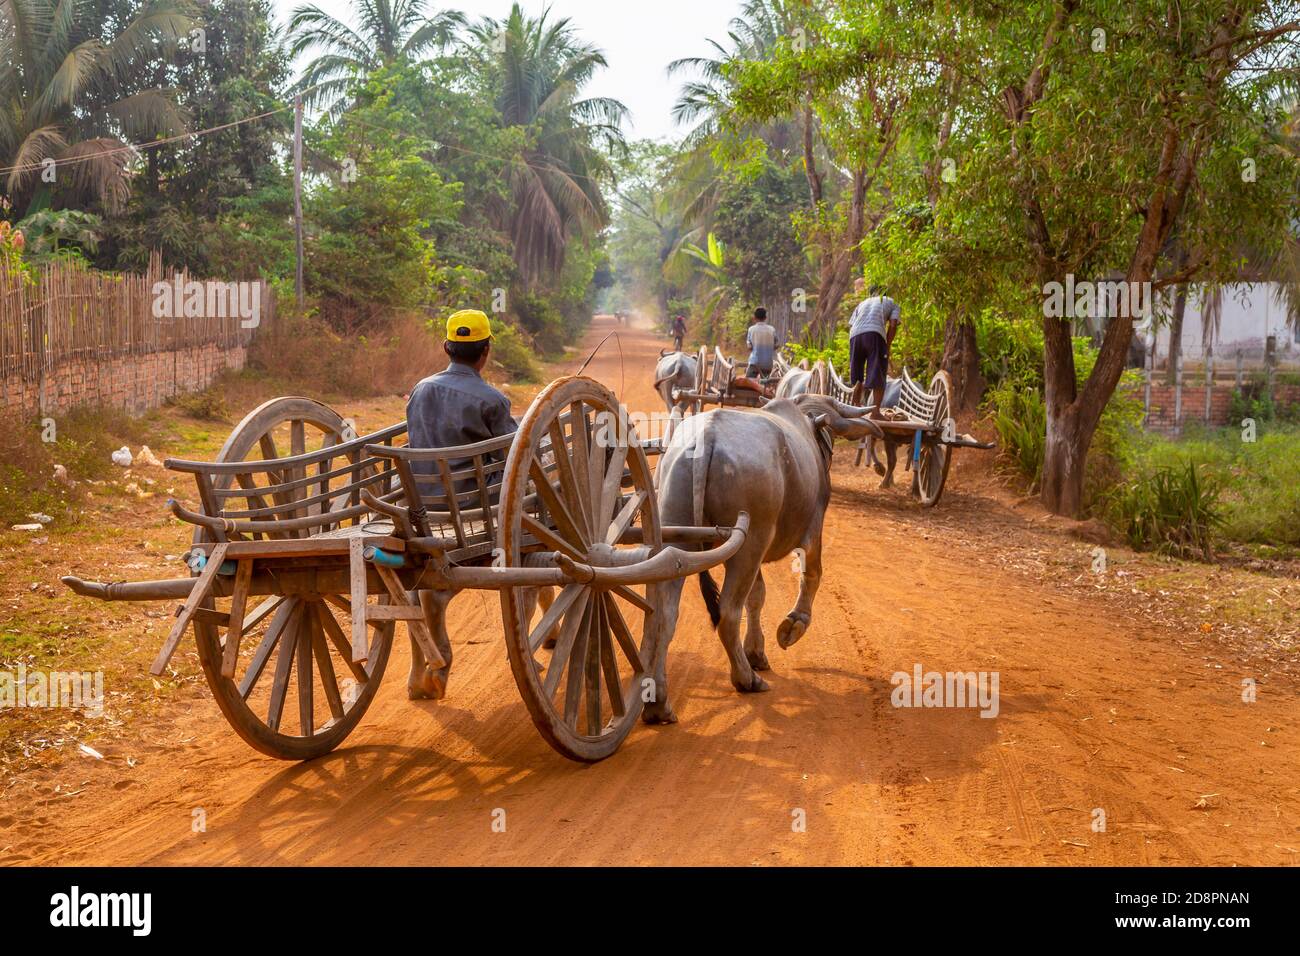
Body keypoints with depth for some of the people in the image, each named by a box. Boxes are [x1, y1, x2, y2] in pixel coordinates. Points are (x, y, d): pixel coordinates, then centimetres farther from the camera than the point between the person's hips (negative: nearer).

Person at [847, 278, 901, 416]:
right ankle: (876, 411, -7)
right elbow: (893, 325, 7)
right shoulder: (893, 303, 26)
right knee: (879, 375, 0)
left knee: (858, 377, 15)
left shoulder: (862, 303, 35)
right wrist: (887, 348, 12)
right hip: (875, 334, -4)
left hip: (855, 335, 4)